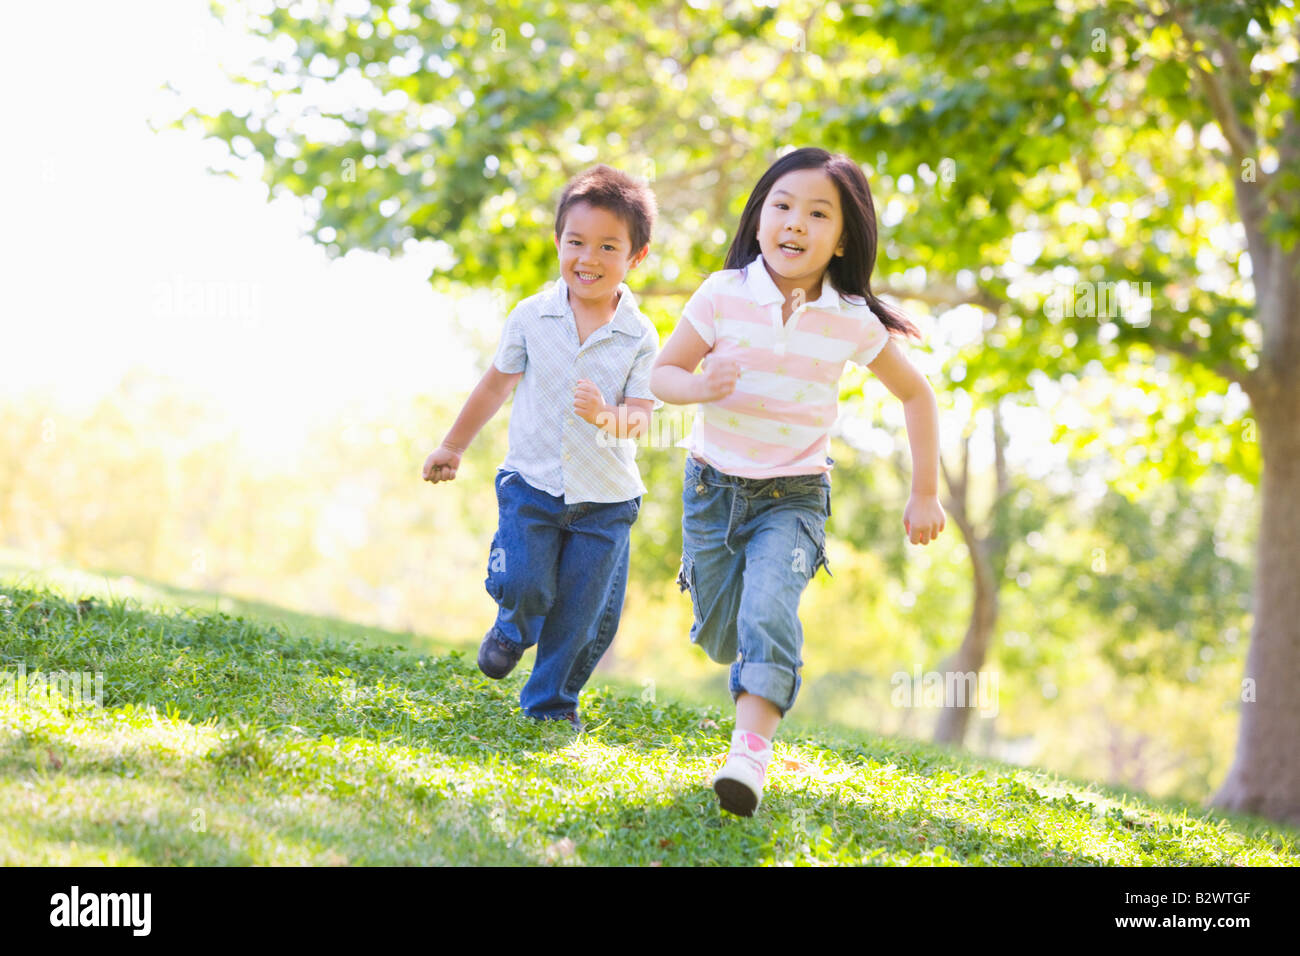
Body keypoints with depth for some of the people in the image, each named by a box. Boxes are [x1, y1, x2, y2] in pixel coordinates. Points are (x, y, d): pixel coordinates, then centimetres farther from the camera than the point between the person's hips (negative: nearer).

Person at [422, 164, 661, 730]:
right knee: (523, 586, -12)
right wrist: (453, 446, 18)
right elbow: (498, 384, 10)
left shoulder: (639, 337, -8)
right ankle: (513, 629, 26)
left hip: (605, 498, 0)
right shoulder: (533, 317, -4)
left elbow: (639, 418, -12)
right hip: (532, 481, 0)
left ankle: (552, 704, 25)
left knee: (583, 614, 4)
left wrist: (607, 417, -35)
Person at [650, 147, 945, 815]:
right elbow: (662, 372, -3)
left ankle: (750, 754, -31)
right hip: (714, 485, 2)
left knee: (769, 609, -26)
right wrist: (700, 387, -27)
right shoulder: (723, 296, -12)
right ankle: (761, 675, 48)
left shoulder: (852, 322, -10)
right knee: (720, 635, 11)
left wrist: (925, 493, 5)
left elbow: (915, 393, 5)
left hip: (794, 496, -1)